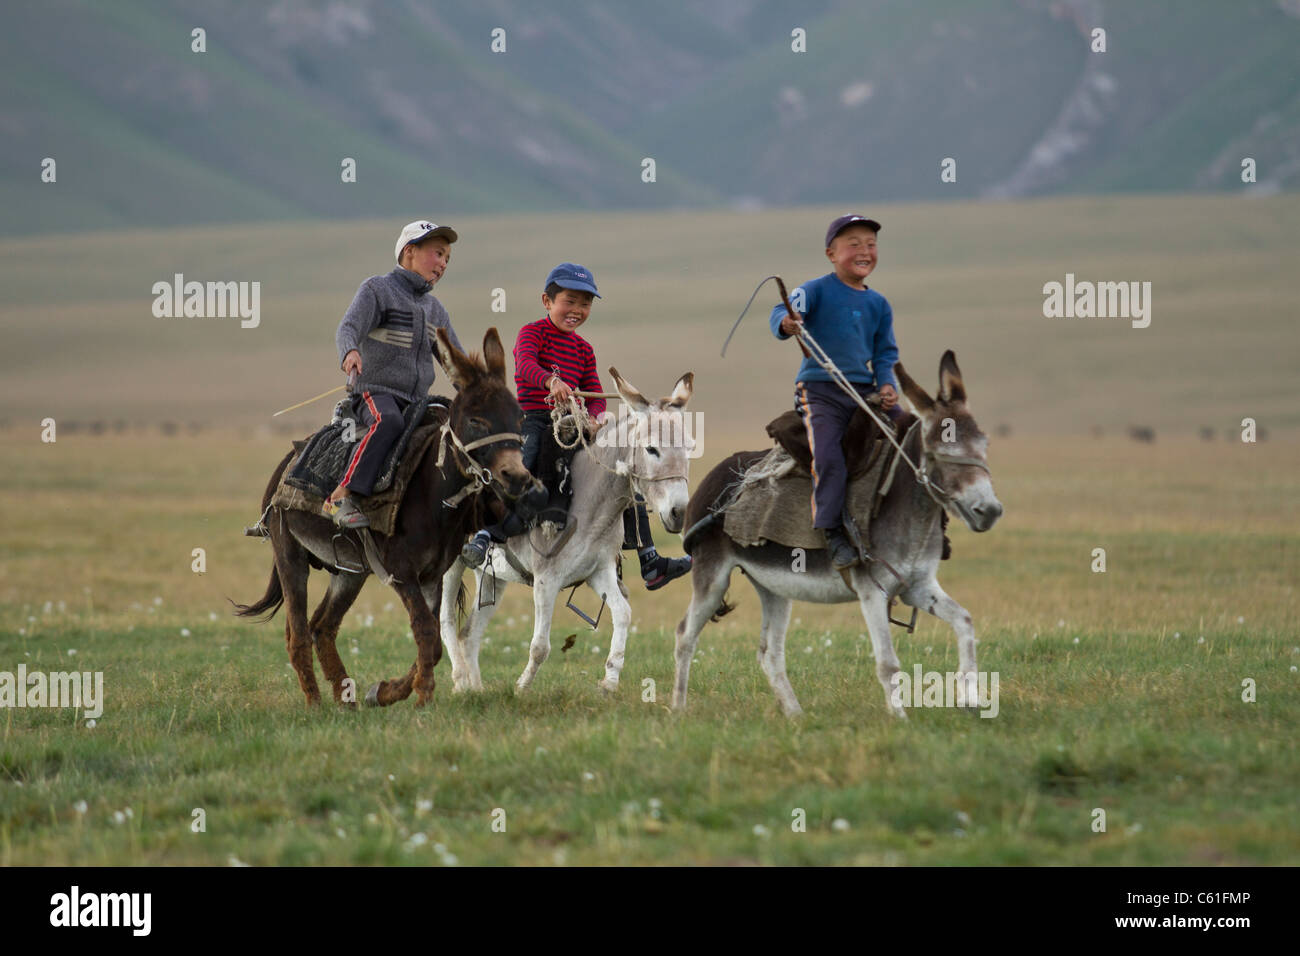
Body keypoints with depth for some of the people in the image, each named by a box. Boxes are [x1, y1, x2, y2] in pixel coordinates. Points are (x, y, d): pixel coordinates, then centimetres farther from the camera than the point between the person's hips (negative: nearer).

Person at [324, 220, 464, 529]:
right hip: (376, 391, -7)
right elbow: (348, 327, -14)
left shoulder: (435, 310, 20)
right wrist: (350, 352, -37)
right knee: (389, 421, -37)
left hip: (417, 399, 7)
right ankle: (341, 497, -42)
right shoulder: (378, 289, 2)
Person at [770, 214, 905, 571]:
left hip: (864, 390, 5)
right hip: (819, 390, -5)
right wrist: (785, 324, -41)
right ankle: (834, 536, -18)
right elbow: (783, 313, -17)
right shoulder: (817, 290, -3)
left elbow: (885, 352, 16)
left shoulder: (878, 304, 12)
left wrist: (887, 384, -3)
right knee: (828, 458, -23)